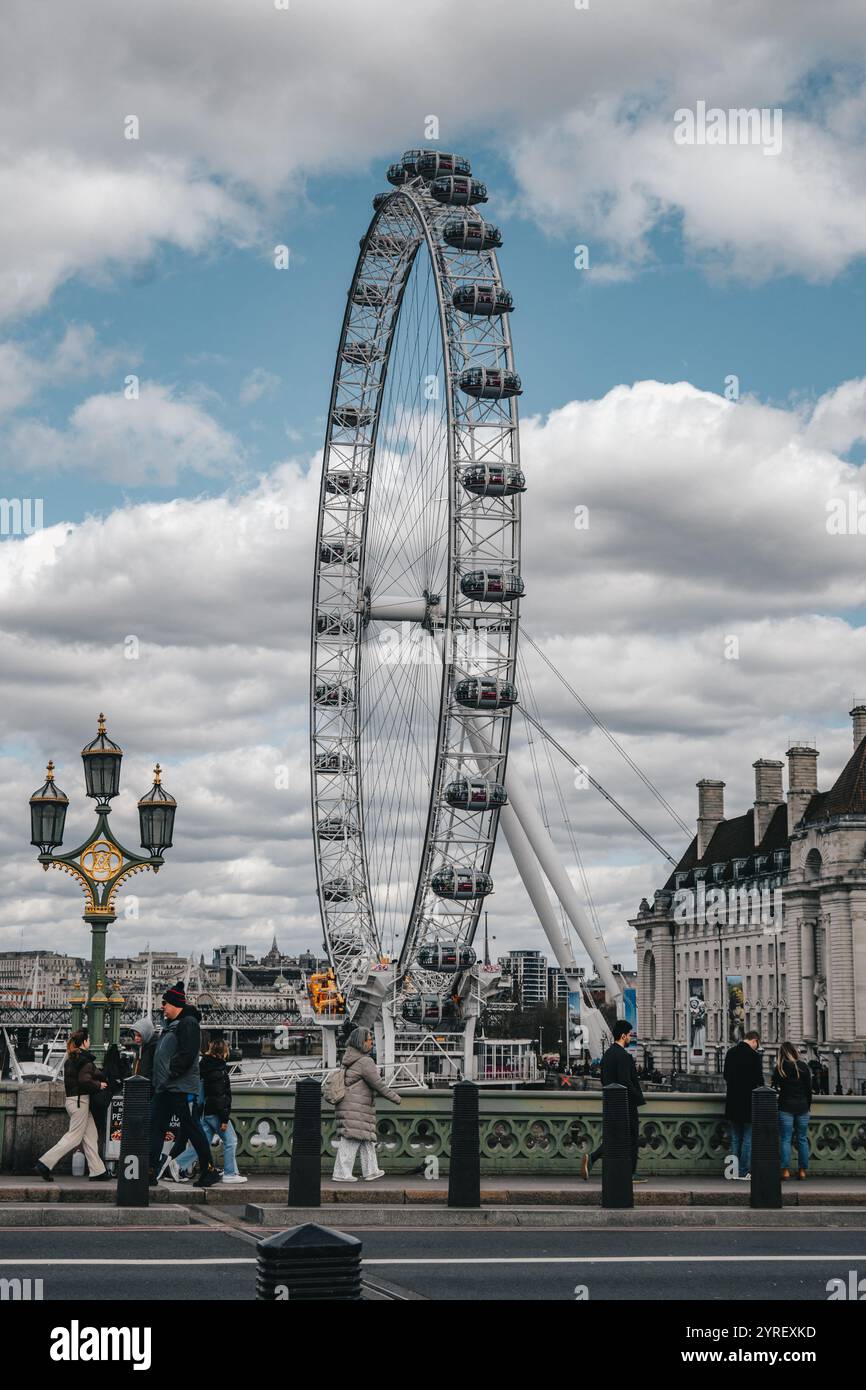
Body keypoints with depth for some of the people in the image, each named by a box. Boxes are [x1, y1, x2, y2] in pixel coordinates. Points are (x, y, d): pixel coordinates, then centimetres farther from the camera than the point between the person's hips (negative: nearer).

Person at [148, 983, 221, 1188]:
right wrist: (156, 1079, 17)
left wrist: (172, 1071, -20)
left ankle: (209, 1170, 0)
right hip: (164, 1087, 10)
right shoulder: (171, 1025, 21)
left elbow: (187, 1054, -21)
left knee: (191, 1128, -6)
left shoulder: (188, 1023, -10)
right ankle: (150, 1171, 6)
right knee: (155, 1127, 5)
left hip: (181, 1088, -10)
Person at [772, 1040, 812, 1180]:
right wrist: (808, 1105, 14)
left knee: (785, 1139, 0)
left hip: (786, 1107, -2)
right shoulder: (803, 1067, 1)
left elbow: (774, 1086, 2)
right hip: (802, 1106, 2)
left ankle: (785, 1170, -6)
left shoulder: (779, 1068, -3)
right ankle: (802, 1170, 6)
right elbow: (809, 1088, 4)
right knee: (802, 1139, 7)